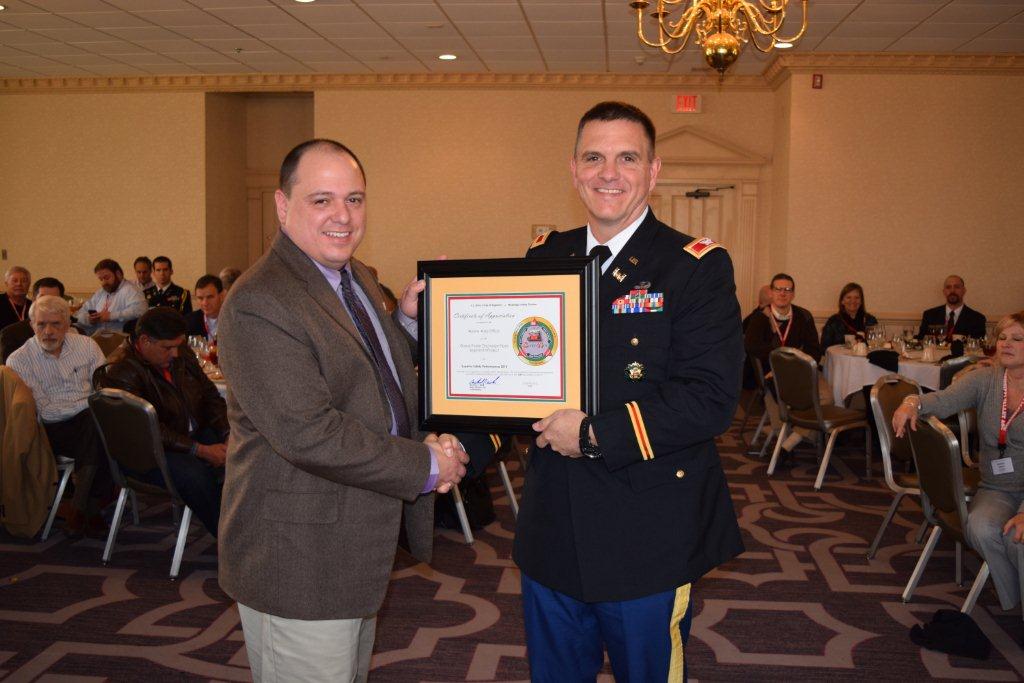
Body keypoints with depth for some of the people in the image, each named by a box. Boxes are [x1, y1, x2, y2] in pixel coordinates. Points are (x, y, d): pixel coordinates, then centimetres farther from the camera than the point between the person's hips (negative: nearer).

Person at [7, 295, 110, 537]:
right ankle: (91, 509, -19)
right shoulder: (19, 361, 0)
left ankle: (81, 509, -18)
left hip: (92, 422, 3)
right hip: (55, 429, -3)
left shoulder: (86, 345, 9)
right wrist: (91, 402, -14)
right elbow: (45, 411, -7)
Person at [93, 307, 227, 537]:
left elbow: (210, 395, 12)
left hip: (193, 436, 7)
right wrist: (200, 451, -27)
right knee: (193, 473, -36)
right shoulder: (121, 372, -18)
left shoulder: (181, 354, 5)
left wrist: (228, 434, -7)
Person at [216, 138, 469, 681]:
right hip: (296, 561, -9)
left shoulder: (359, 281, 9)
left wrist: (407, 320, 3)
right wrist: (426, 465, -22)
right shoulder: (258, 304, -23)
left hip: (357, 551, 9)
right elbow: (307, 433, -29)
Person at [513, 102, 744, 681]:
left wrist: (597, 434, -20)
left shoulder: (698, 267, -10)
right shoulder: (544, 258, 6)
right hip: (553, 532, 5)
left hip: (648, 540, -4)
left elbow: (711, 399, -19)